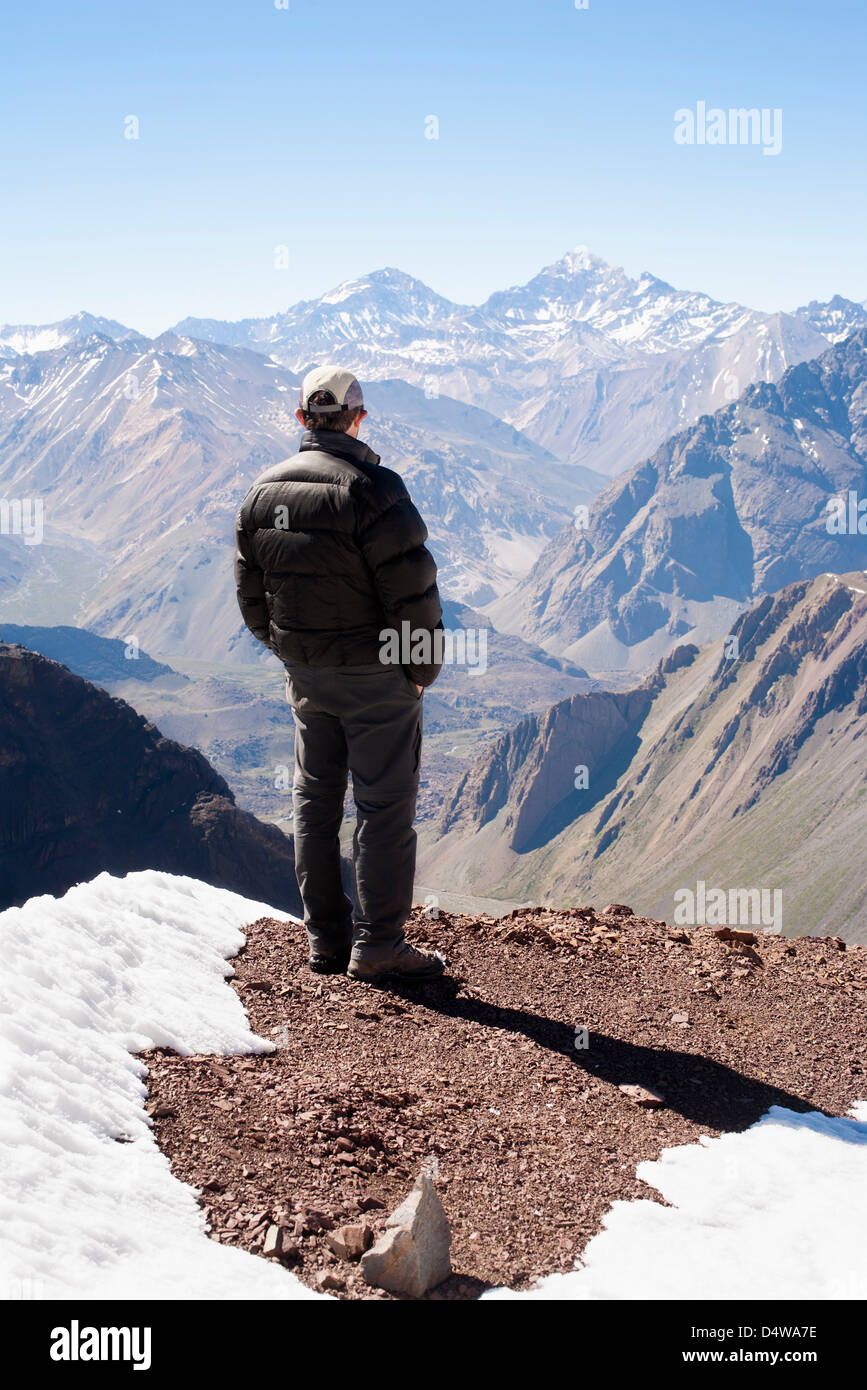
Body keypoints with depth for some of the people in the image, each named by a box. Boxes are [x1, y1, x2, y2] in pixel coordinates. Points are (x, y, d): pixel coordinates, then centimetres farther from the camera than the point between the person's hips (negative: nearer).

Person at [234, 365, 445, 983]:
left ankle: (326, 939, 22)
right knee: (385, 805, 2)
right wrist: (424, 667, -5)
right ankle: (378, 946, 6)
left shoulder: (263, 491, 2)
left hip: (305, 674, 6)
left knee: (315, 799, 15)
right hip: (376, 675, -6)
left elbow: (251, 591, 10)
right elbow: (413, 591, -19)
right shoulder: (372, 490, -20)